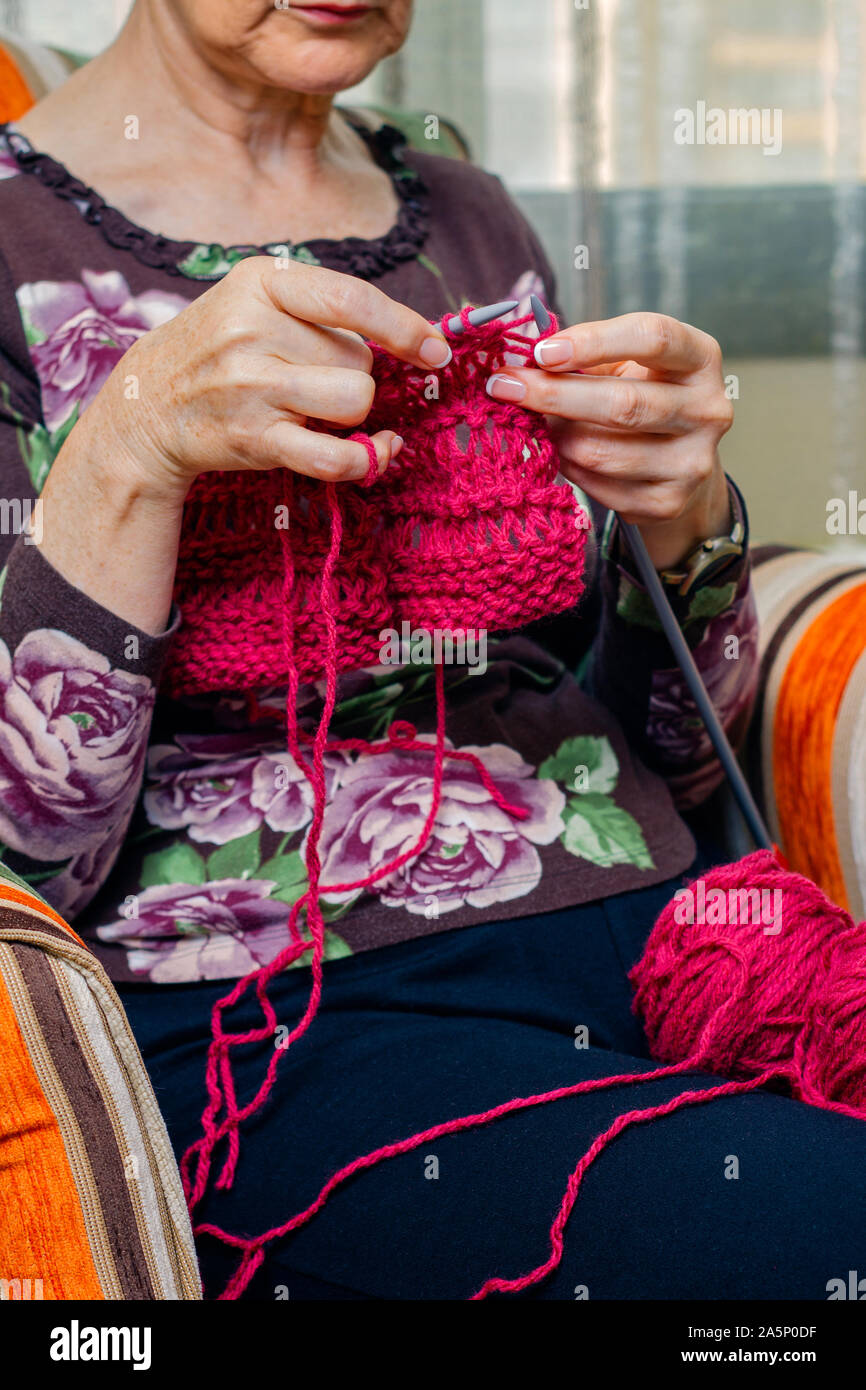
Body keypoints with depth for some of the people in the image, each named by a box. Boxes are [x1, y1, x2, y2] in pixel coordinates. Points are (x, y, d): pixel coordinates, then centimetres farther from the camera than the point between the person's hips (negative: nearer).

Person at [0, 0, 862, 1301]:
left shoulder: (473, 219, 18)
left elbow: (671, 756, 16)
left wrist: (686, 518, -4)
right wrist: (132, 449, -19)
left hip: (654, 938, 7)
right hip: (272, 1032, -6)